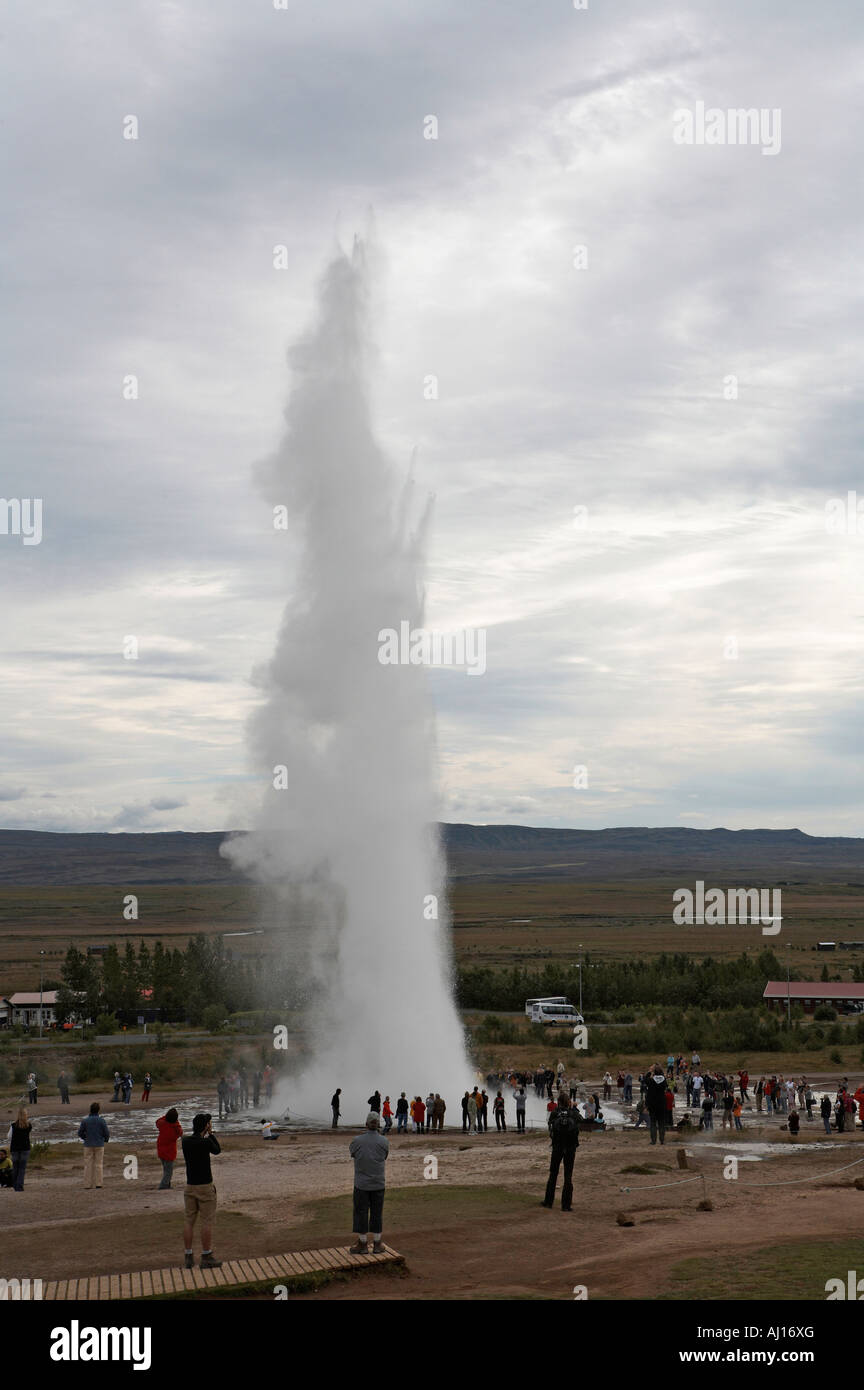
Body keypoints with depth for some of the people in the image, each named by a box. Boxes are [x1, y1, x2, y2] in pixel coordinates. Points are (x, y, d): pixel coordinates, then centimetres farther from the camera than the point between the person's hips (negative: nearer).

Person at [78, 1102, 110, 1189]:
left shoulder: (85, 1120, -6)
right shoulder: (101, 1120, -9)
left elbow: (80, 1133, 1)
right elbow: (107, 1134, -5)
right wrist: (106, 1139, 18)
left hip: (88, 1145, 1)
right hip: (99, 1145, -1)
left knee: (88, 1165, 6)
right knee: (98, 1165, 7)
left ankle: (88, 1184, 5)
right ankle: (98, 1183, 4)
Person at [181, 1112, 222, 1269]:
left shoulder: (185, 1141, -1)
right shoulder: (206, 1142, -18)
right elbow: (217, 1150, 3)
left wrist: (203, 1134, 16)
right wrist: (210, 1133, 8)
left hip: (190, 1186, 6)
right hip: (205, 1187, -6)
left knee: (189, 1221, 9)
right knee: (207, 1222, 2)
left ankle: (189, 1257, 11)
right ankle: (206, 1257, 3)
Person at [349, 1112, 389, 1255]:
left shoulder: (357, 1141, -12)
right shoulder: (384, 1142, -8)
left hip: (361, 1184, -2)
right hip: (378, 1184, 2)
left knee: (361, 1213, 8)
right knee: (377, 1213, 11)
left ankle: (363, 1244, 13)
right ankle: (377, 1244, 17)